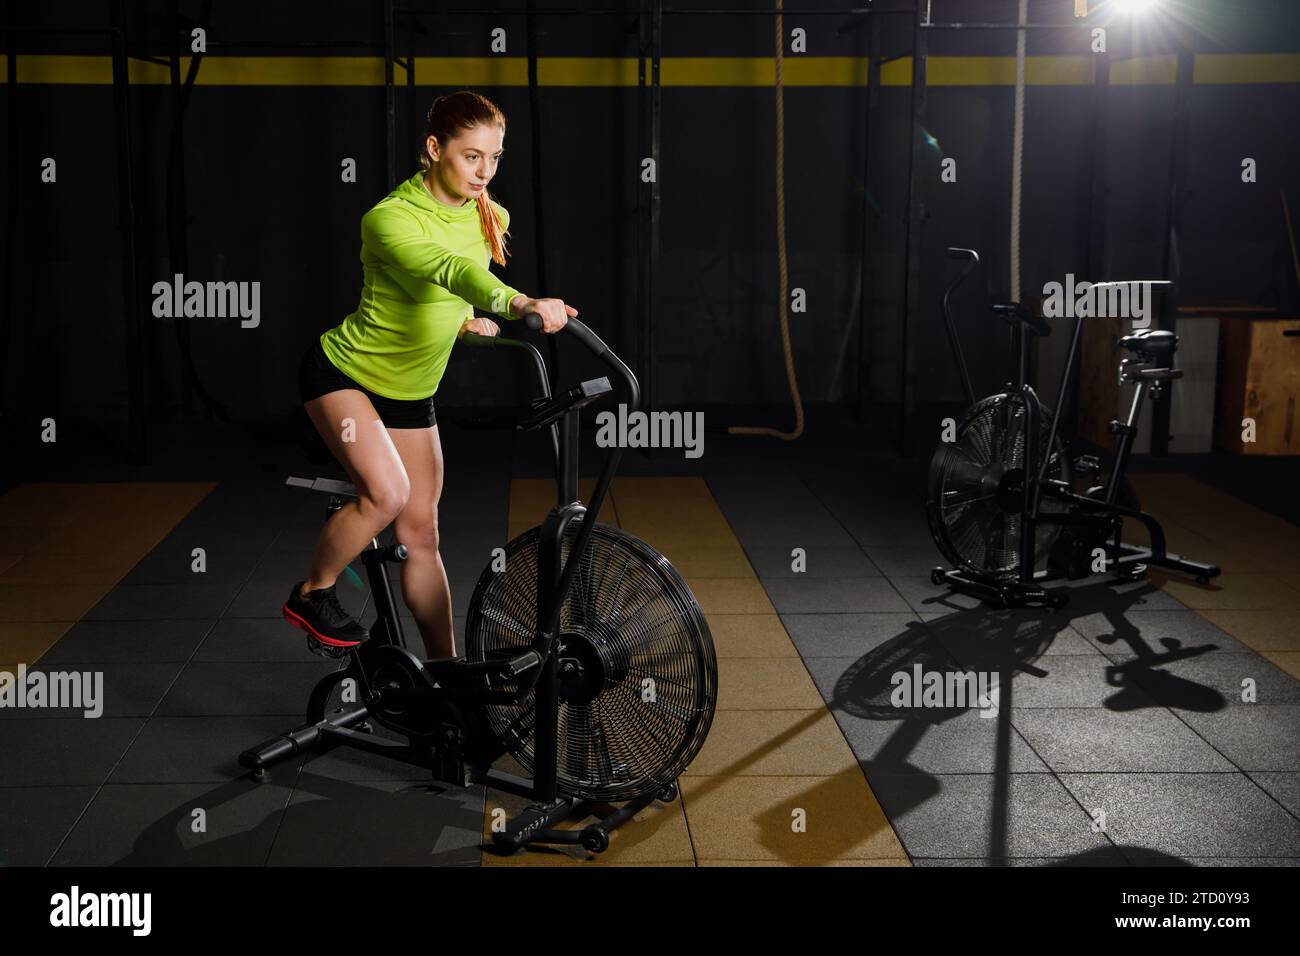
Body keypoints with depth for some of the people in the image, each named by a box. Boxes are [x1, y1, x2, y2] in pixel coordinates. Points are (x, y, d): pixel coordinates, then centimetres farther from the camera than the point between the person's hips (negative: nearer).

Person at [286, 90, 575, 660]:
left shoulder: (491, 218, -4)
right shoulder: (390, 218, -27)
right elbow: (447, 269, -48)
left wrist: (465, 318, 0)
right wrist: (517, 303, -63)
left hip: (410, 392, 6)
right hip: (342, 372, -6)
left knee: (420, 533, 6)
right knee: (387, 493, -27)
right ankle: (312, 594, -1)